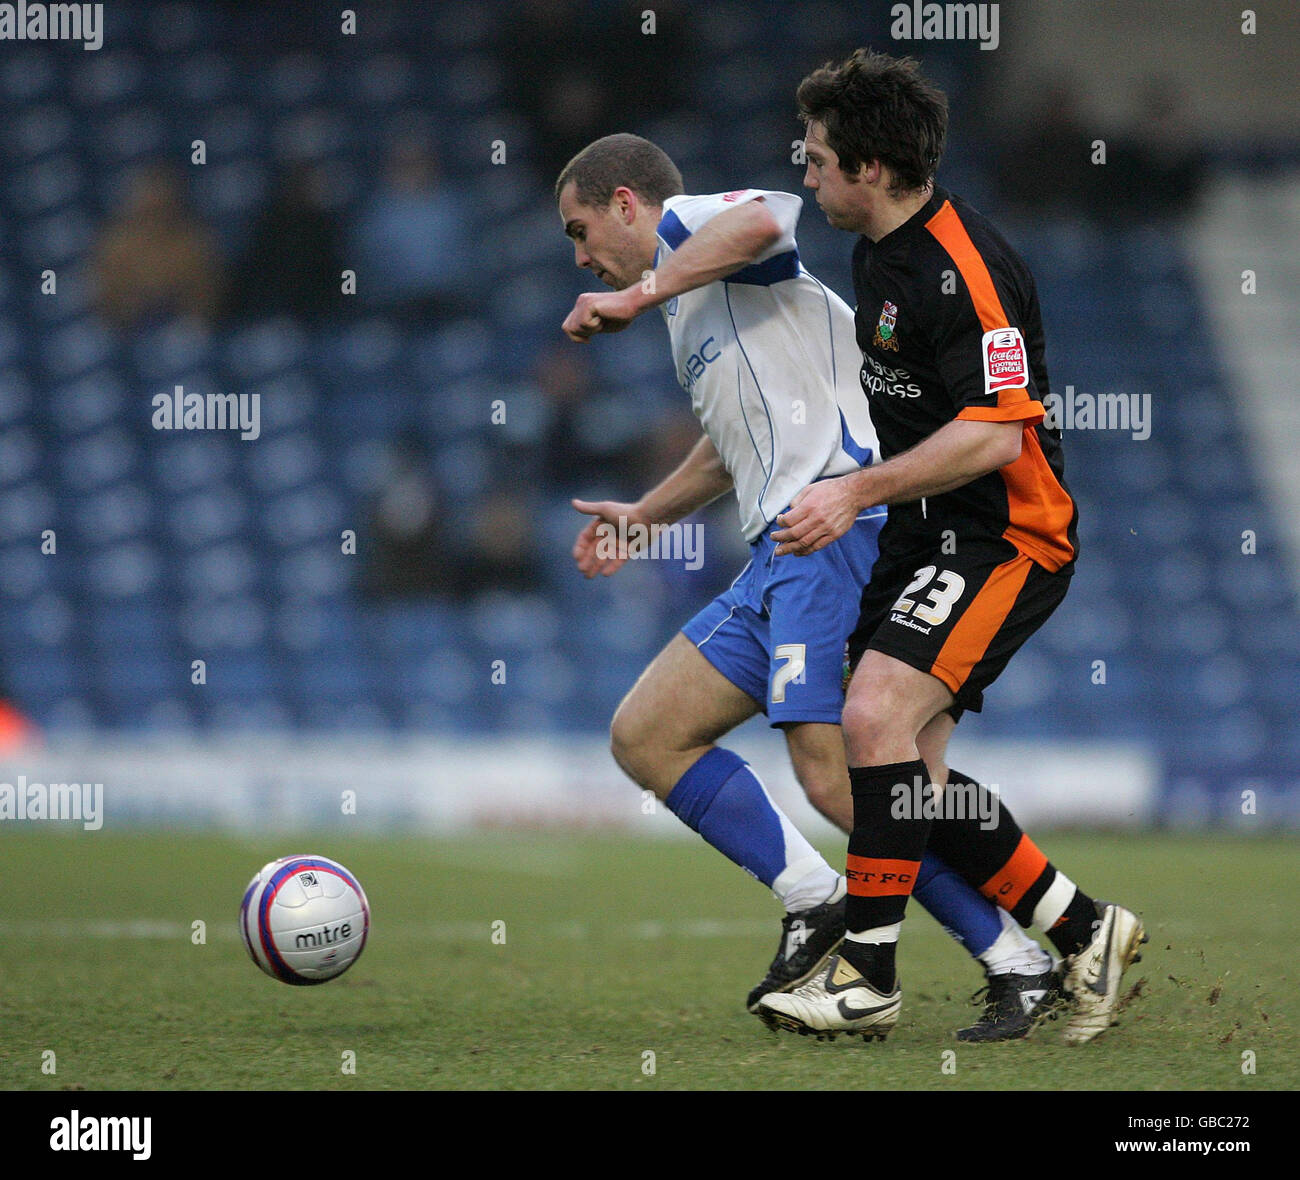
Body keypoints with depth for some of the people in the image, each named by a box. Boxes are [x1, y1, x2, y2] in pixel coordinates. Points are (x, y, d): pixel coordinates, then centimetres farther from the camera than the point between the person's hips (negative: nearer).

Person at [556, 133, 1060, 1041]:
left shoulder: (693, 226, 3)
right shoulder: (694, 297, 30)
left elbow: (760, 220, -24)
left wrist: (639, 296, -17)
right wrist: (642, 517, 50)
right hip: (787, 555, 10)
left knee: (838, 777, -19)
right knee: (645, 737, 7)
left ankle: (1023, 966, -15)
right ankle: (817, 906, 2)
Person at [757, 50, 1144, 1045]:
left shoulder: (965, 270, -21)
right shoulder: (880, 251, 10)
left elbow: (996, 434, -27)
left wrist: (856, 493, -25)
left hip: (1008, 535, -10)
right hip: (926, 537, 10)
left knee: (876, 715, -23)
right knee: (908, 767, 4)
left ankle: (869, 978, -17)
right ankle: (1085, 933, 16)